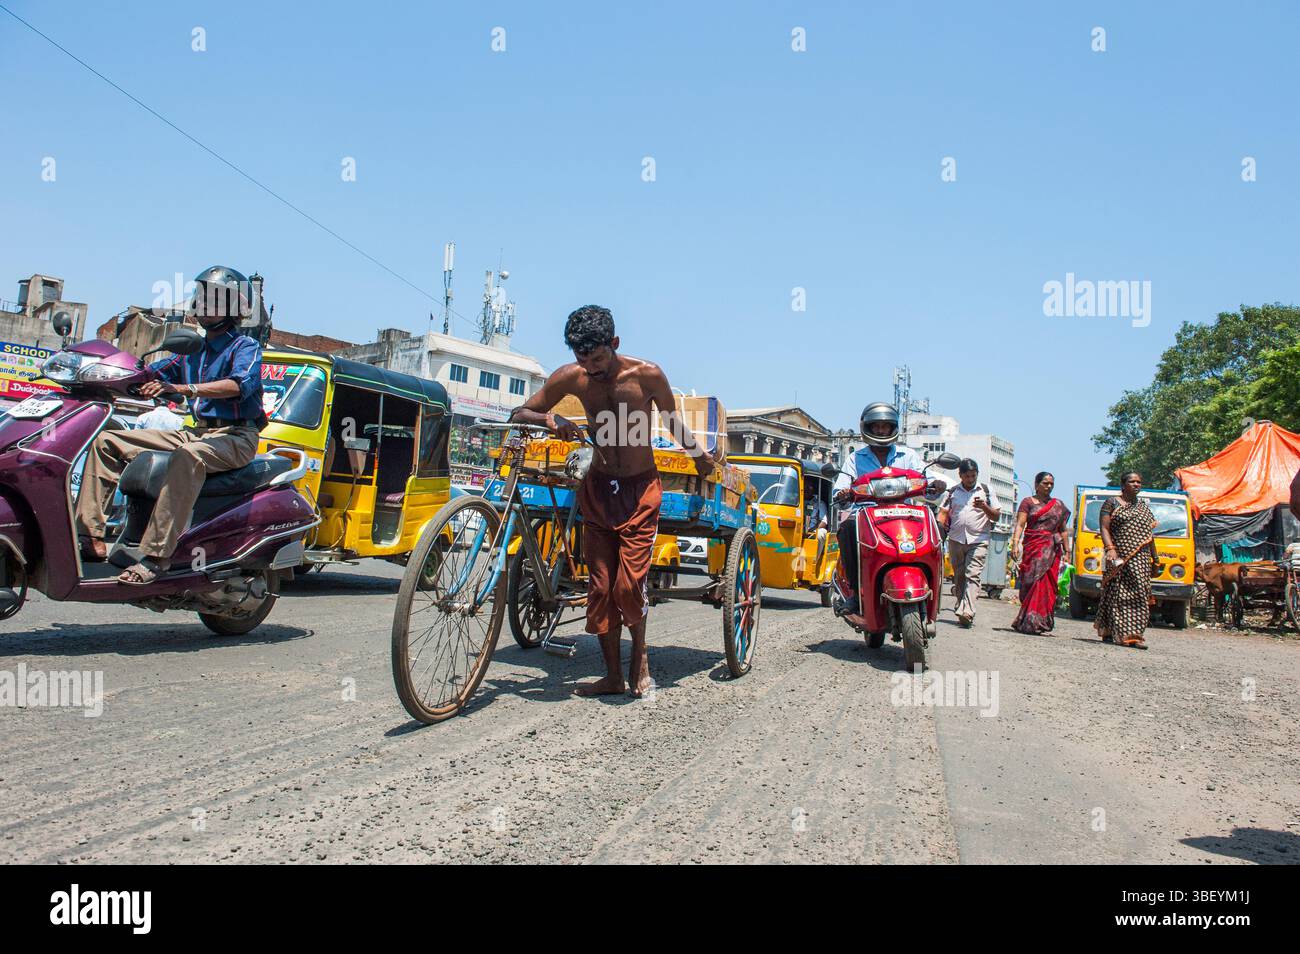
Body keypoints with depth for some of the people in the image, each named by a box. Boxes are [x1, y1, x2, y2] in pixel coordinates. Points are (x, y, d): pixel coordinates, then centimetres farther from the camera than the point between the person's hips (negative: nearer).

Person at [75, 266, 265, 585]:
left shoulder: (246, 347, -2)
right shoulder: (192, 350, 23)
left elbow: (240, 384, -23)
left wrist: (182, 388, -35)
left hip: (236, 435, -8)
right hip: (198, 431, 8)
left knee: (187, 457, -41)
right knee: (107, 440, 1)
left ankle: (156, 555, -42)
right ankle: (92, 536, -7)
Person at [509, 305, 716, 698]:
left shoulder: (647, 375, -13)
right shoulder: (570, 377, -7)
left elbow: (672, 419, 6)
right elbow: (519, 414, -2)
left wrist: (699, 455, 6)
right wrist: (548, 419, -21)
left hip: (639, 490, -3)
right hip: (597, 489, 3)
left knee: (629, 583, -11)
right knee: (600, 587, 3)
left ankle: (640, 655, 16)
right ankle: (613, 676, 14)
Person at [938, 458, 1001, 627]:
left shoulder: (986, 491, 9)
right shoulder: (952, 492, 13)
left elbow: (996, 516, 7)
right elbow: (943, 513, 10)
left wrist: (984, 507, -12)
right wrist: (939, 528, -10)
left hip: (978, 541, -3)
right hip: (956, 540, 3)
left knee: (973, 575, -15)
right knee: (958, 576, 7)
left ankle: (967, 611, -26)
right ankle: (961, 606, 18)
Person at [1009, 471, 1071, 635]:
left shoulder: (1058, 505, 17)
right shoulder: (1028, 502, 6)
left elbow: (1063, 530, 19)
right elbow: (1020, 524, -3)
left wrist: (1067, 551, 13)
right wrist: (1015, 543, -16)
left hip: (1053, 550, 3)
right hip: (1033, 547, -3)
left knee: (1046, 585, -4)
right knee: (1032, 582, -8)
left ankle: (1036, 623, -1)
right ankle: (1031, 622, -4)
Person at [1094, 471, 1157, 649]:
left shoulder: (1144, 506, 19)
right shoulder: (1112, 503, 4)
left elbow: (1150, 534, 21)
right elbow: (1104, 528, -5)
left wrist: (1155, 558, 18)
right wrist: (1110, 548, -19)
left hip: (1141, 560, 4)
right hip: (1119, 557, -4)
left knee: (1139, 594, -6)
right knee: (1116, 594, -2)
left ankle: (1133, 635, -8)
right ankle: (1108, 632, 7)